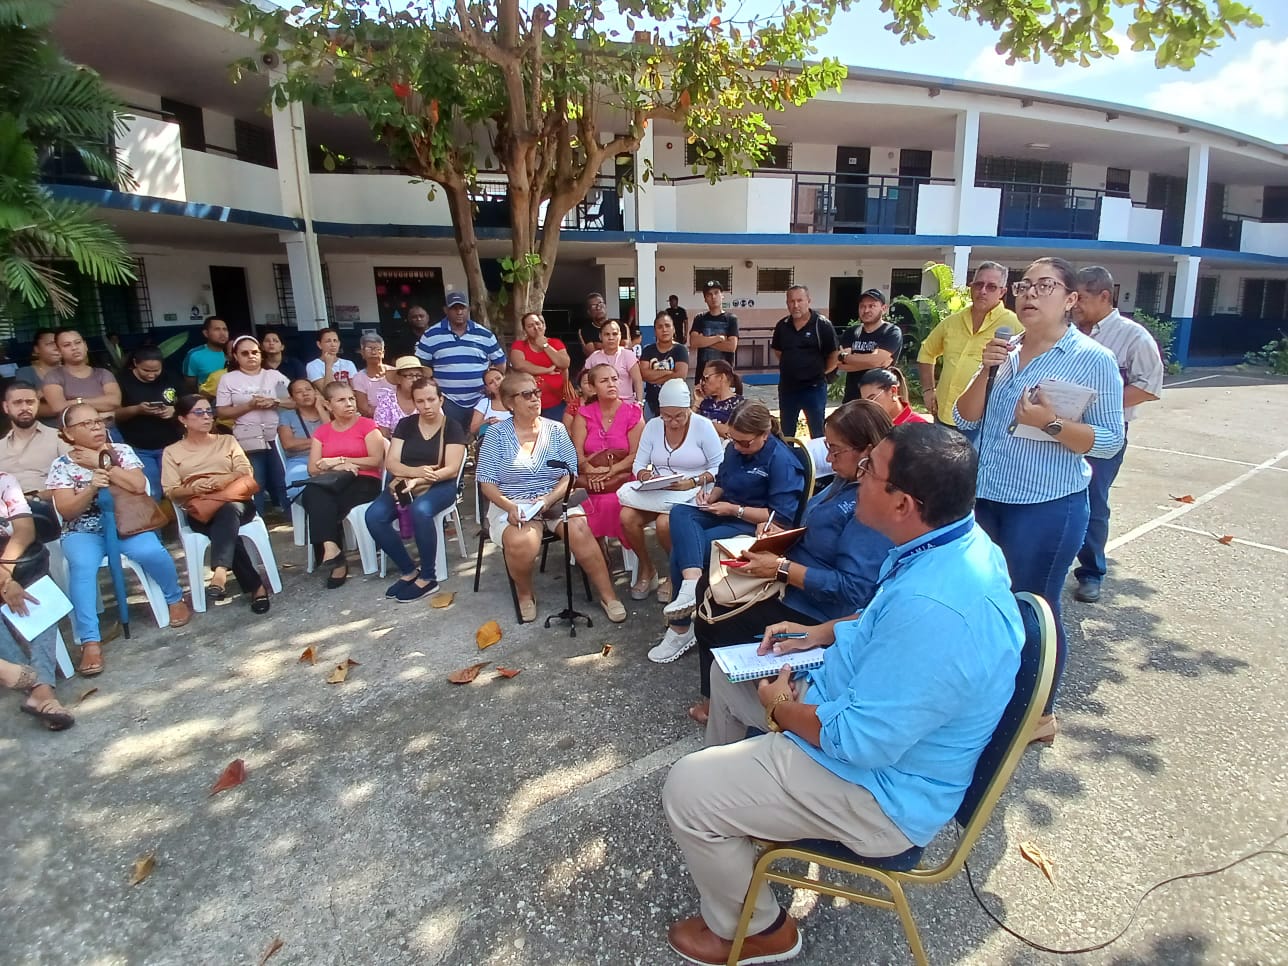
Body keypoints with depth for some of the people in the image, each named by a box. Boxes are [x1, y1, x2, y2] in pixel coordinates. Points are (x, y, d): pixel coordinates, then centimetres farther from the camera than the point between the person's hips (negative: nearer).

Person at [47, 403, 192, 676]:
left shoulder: (121, 451, 3)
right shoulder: (61, 465, 0)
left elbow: (138, 485, -12)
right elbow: (66, 511, -7)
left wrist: (100, 463, -13)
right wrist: (91, 487, -24)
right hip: (83, 531, 0)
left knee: (151, 552, -30)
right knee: (82, 565, -33)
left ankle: (175, 599, -1)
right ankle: (90, 641, -32)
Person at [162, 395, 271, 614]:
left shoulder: (227, 441, 22)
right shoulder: (172, 452, 18)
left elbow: (246, 471, 8)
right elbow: (171, 491, 7)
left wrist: (226, 479, -14)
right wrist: (193, 489, -15)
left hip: (235, 500, 1)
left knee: (228, 511, -38)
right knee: (227, 527, -34)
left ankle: (220, 572, -55)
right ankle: (256, 586, -34)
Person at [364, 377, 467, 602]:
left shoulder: (453, 429, 0)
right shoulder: (405, 425, 11)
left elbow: (451, 469, -10)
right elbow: (391, 462, 2)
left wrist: (418, 481, -22)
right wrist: (416, 471, -19)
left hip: (440, 486, -4)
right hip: (404, 484, 4)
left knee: (420, 511, -38)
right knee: (374, 515, -25)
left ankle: (428, 577, -20)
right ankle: (409, 571, -10)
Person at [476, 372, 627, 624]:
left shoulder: (555, 429, 7)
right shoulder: (497, 433, 2)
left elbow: (570, 474, 3)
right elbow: (486, 482, -1)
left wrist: (548, 499, -15)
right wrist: (510, 507, -19)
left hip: (555, 500, 2)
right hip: (511, 505, -2)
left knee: (580, 530, -28)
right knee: (522, 544, -33)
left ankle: (608, 596, -15)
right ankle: (525, 595, -3)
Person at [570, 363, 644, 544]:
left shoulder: (633, 413, 5)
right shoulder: (584, 414, 11)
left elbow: (636, 454, -3)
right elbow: (577, 452, 1)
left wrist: (611, 471, -18)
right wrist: (589, 469, -20)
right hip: (590, 482, 2)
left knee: (612, 503, -34)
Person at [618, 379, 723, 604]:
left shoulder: (703, 426, -6)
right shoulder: (653, 426, 5)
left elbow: (719, 468, -6)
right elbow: (639, 465, 7)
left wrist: (692, 482, -20)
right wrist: (648, 477, -16)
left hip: (692, 494, -4)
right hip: (656, 493, 4)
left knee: (664, 523, -33)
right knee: (627, 516, -24)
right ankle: (646, 569, 2)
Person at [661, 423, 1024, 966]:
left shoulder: (934, 607, -38)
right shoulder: (953, 541, -6)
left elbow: (860, 739, -31)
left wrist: (781, 709, -14)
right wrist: (822, 632, 3)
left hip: (881, 785, -9)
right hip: (861, 698, 10)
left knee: (686, 792, -10)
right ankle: (731, 785, 44)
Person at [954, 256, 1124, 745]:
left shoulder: (1094, 360, -8)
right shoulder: (1005, 351, 6)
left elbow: (1110, 441, -9)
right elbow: (964, 419, 2)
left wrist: (1051, 424, -24)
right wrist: (985, 370, -12)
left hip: (1046, 508, -5)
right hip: (985, 498, 6)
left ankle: (1040, 713, 26)